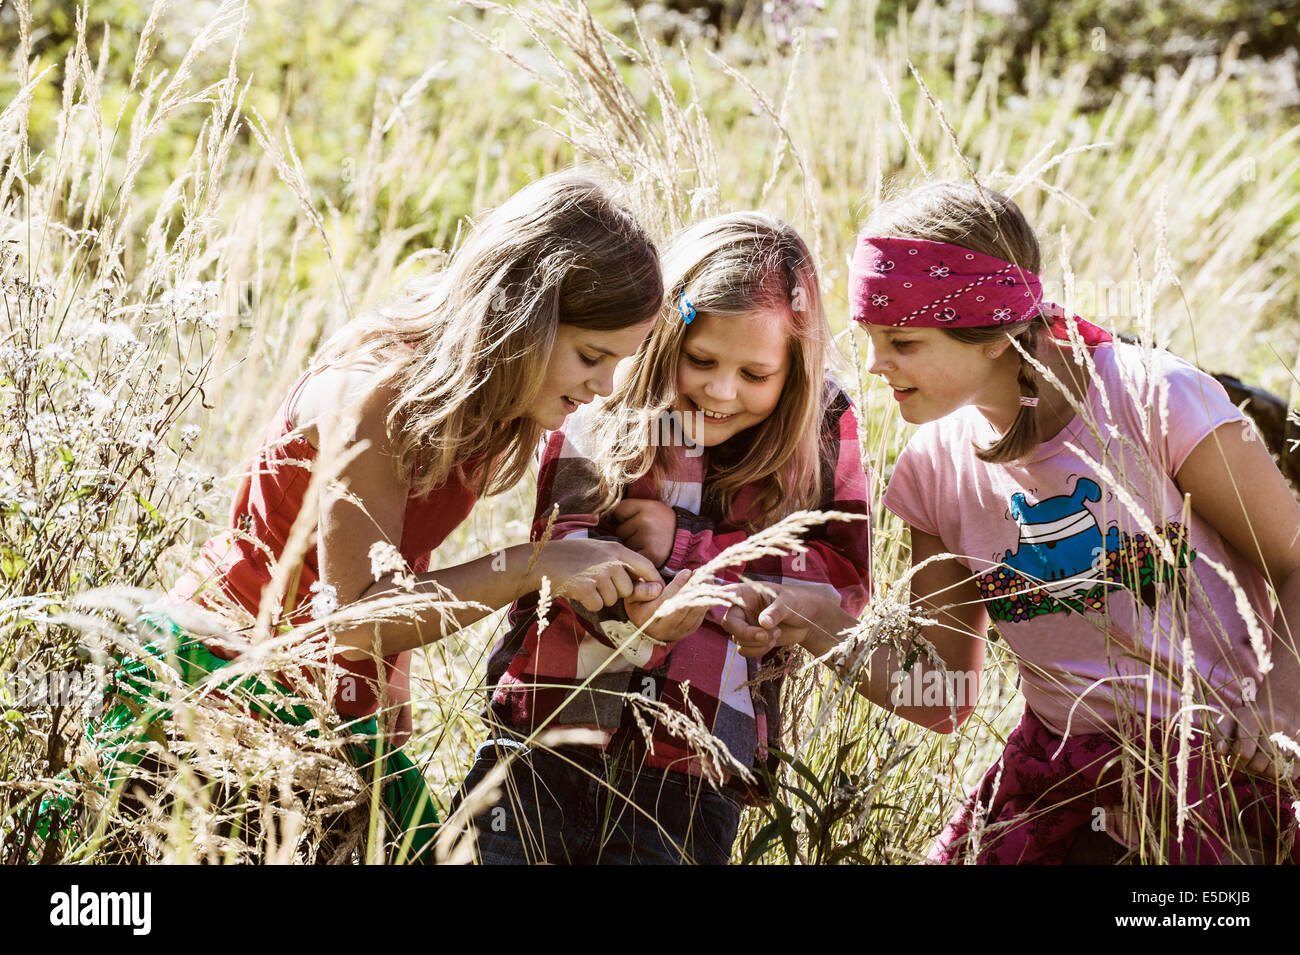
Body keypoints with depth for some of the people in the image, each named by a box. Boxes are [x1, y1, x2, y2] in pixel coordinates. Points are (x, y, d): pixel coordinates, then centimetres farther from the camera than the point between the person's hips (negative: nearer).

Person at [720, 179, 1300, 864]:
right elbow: (943, 699, 7)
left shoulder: (1152, 400, -13)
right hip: (1060, 768, 4)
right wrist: (814, 627, -9)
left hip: (1223, 760, -4)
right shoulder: (937, 466, 2)